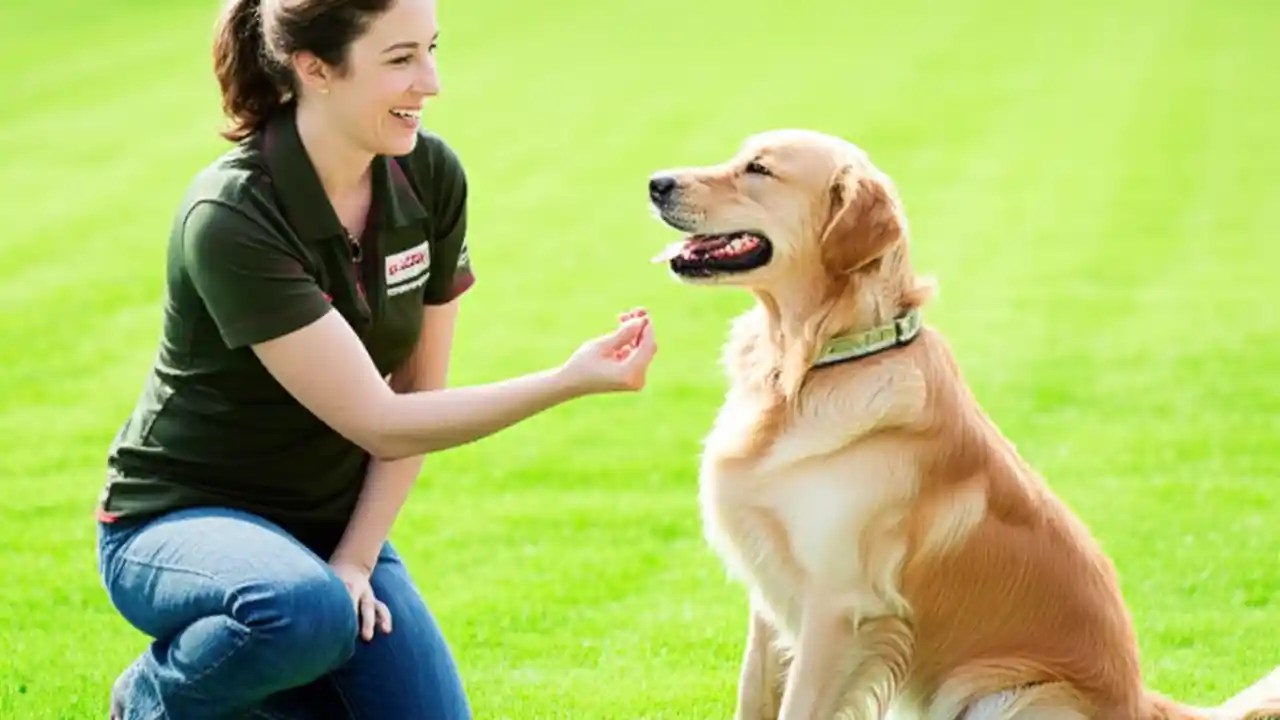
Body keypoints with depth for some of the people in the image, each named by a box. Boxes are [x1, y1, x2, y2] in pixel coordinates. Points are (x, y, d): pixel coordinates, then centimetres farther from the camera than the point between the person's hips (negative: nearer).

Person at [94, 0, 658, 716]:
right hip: (182, 520, -6)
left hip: (334, 523, 6)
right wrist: (569, 380, -31)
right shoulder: (230, 217, -26)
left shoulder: (431, 177, -6)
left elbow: (419, 393, 2)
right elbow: (380, 425, -26)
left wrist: (354, 561, -8)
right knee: (305, 610, -38)